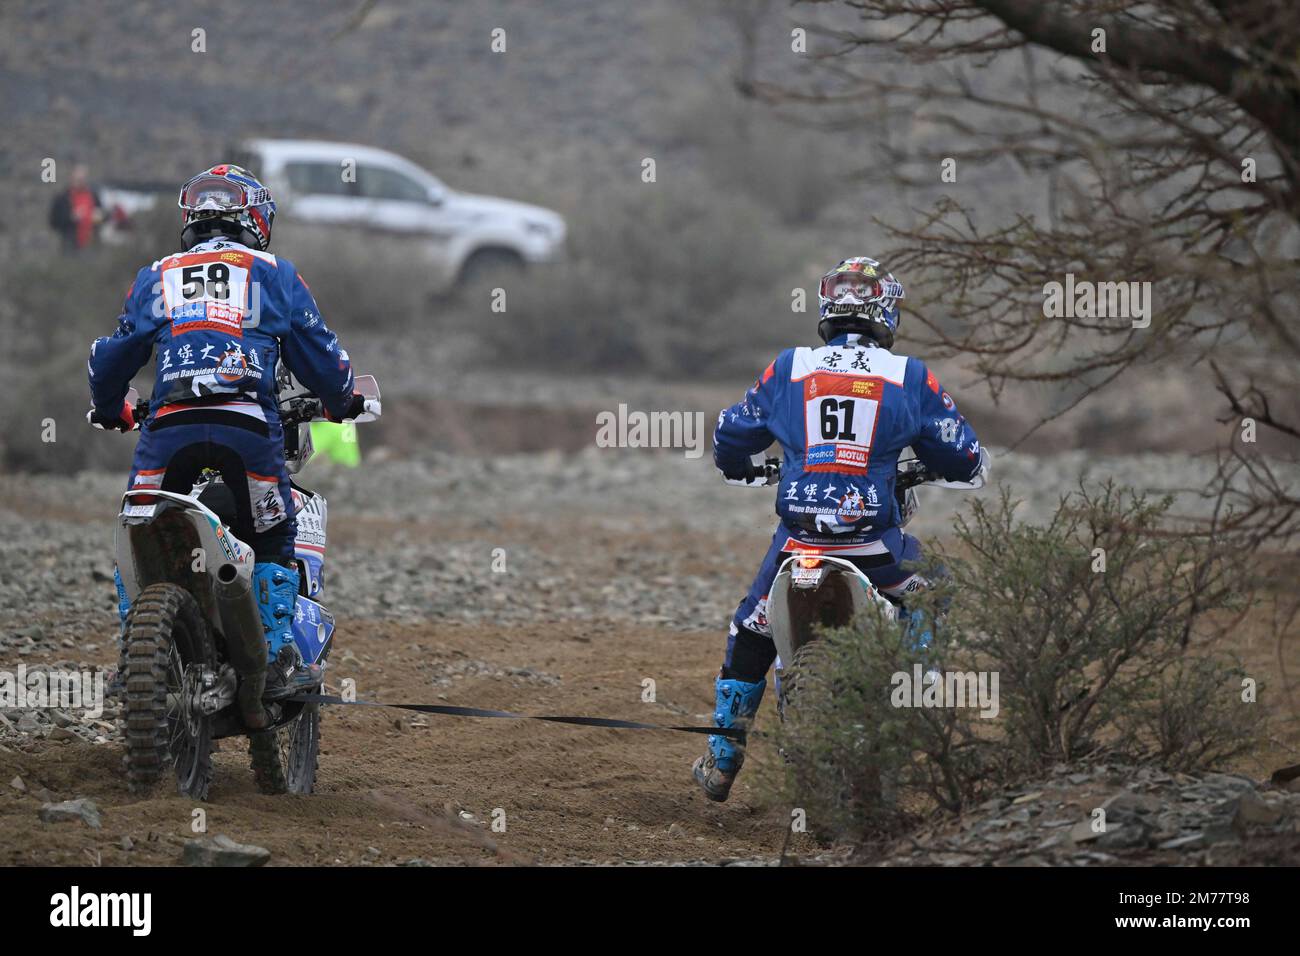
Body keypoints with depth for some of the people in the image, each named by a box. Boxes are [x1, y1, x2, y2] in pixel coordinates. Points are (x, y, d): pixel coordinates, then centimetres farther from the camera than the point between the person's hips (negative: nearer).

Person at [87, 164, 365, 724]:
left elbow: (113, 358, 22)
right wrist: (340, 401, 35)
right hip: (250, 422, -1)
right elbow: (318, 354, 15)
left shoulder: (156, 278, 19)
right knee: (271, 536, 15)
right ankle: (276, 651, 2)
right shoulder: (275, 275, 15)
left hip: (170, 425, 1)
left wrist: (109, 411, 41)